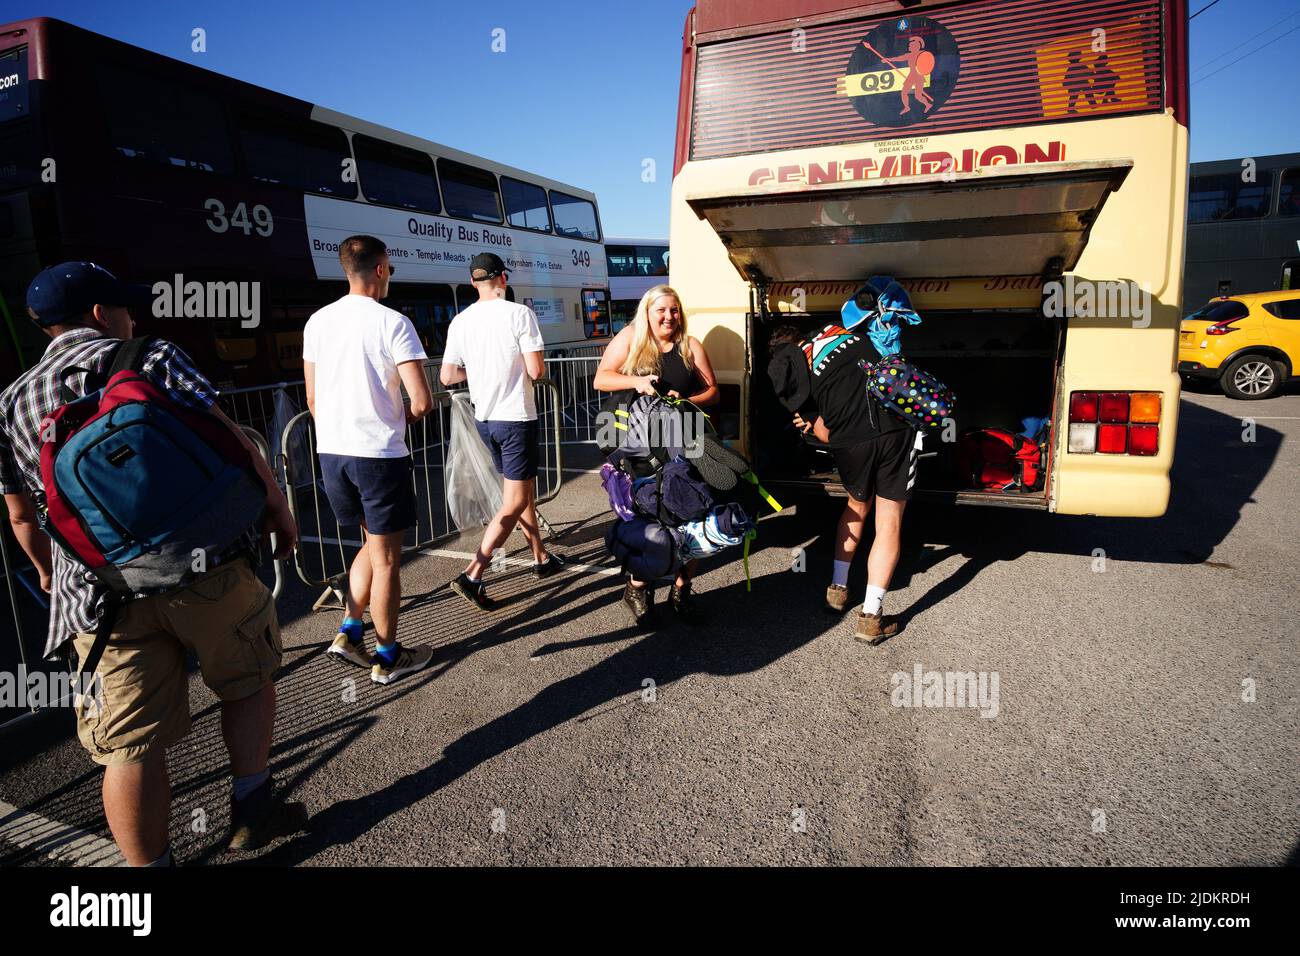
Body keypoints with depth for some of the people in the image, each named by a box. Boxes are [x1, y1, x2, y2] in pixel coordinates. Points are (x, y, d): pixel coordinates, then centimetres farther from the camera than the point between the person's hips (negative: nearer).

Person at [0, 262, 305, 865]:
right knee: (248, 680, 20)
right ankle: (252, 808, 28)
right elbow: (230, 441, -9)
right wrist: (278, 509, 0)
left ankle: (149, 863, 20)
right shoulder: (154, 359, 1)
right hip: (205, 566, -3)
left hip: (100, 594, 3)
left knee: (130, 745, 9)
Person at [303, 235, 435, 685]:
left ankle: (349, 633, 22)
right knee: (386, 559, 6)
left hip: (330, 451, 6)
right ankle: (388, 657, 18)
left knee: (372, 544, 24)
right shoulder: (393, 323, -11)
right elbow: (422, 400, -17)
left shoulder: (318, 321, 7)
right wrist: (405, 418, 4)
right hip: (380, 454, -6)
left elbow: (312, 399, 12)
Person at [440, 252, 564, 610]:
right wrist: (538, 364, 7)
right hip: (516, 418, -7)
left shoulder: (460, 321, 3)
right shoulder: (519, 313, -12)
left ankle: (541, 558, 33)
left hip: (484, 418, 7)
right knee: (515, 502, -2)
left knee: (522, 490, 20)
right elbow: (536, 370, -16)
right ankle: (472, 575, -9)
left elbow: (448, 376, 4)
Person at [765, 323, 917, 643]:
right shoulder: (837, 330, 20)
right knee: (889, 522, 7)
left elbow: (824, 434, 2)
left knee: (857, 506, 26)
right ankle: (870, 616, 5)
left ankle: (837, 589, 33)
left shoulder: (784, 367, 7)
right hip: (896, 425, 1)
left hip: (851, 440, -1)